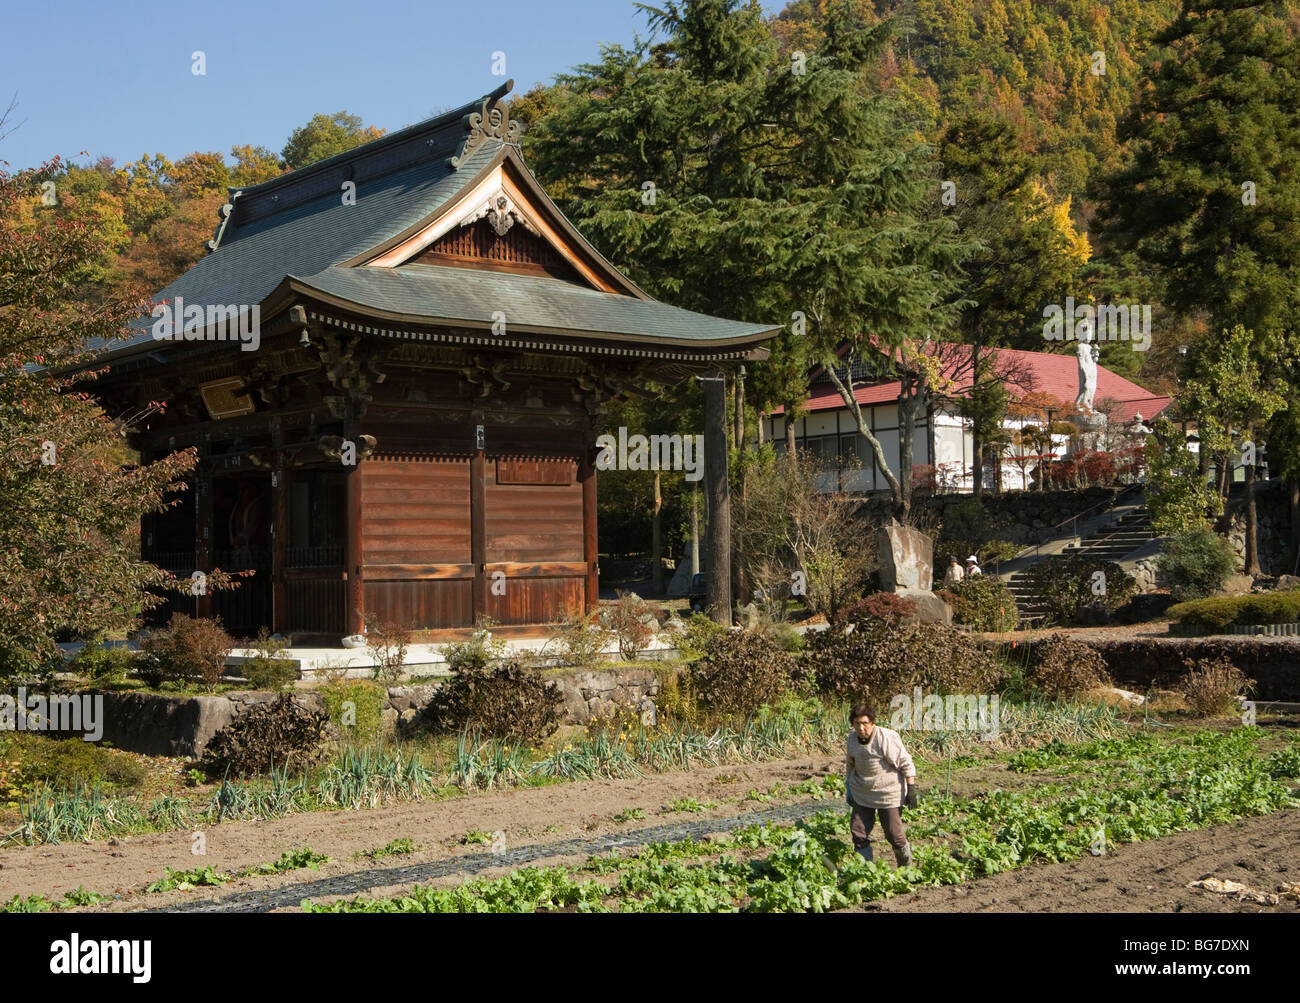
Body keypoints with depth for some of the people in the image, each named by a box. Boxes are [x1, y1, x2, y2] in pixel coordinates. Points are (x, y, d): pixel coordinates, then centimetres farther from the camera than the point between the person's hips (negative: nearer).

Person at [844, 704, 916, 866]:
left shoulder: (887, 738, -20)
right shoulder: (852, 738, 0)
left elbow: (906, 764, -12)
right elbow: (850, 764, 17)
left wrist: (911, 789, -12)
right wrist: (848, 789, 16)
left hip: (888, 793, -5)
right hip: (862, 795, 5)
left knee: (893, 834, -3)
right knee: (858, 832, 1)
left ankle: (907, 867, 22)